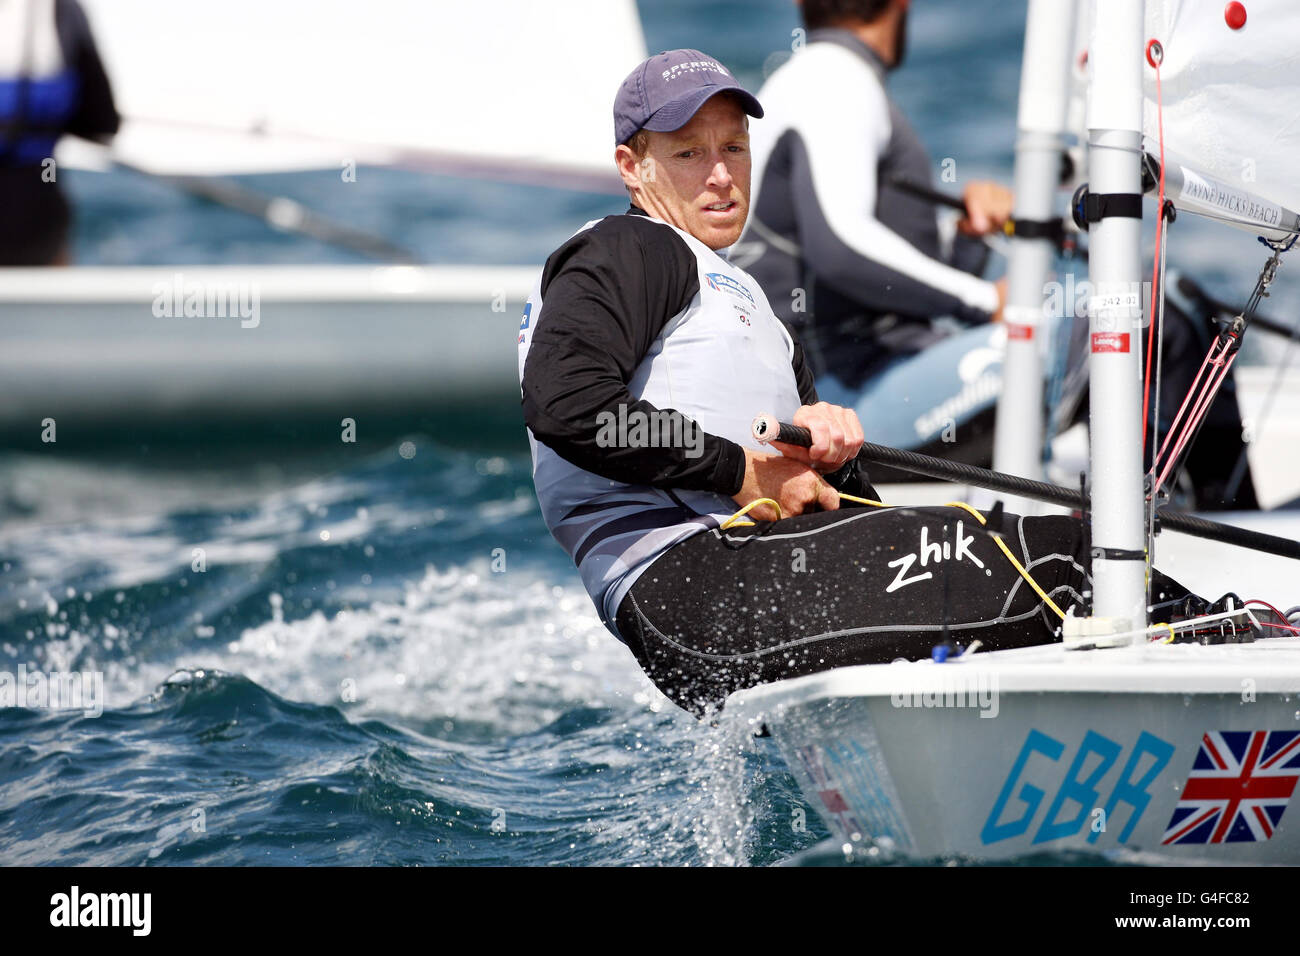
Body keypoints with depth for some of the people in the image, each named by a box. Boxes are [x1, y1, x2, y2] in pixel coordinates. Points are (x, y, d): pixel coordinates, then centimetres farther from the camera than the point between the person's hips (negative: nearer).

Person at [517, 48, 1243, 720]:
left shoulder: (747, 299, 34)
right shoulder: (626, 252, 5)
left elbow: (828, 506, 24)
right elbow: (564, 402, -17)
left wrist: (826, 446, -2)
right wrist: (742, 470, -11)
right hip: (689, 582, -9)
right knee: (1049, 558, -21)